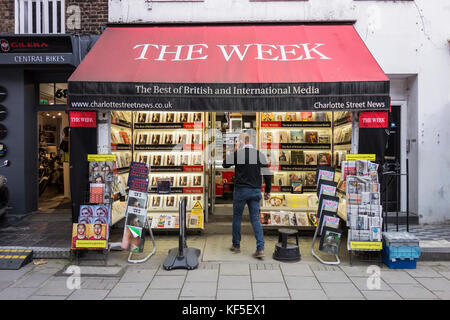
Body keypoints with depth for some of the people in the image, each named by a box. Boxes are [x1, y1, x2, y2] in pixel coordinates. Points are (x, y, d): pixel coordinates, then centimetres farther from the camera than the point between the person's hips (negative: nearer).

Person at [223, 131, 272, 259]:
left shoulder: (237, 154, -8)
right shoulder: (260, 155, 1)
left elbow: (225, 164, 8)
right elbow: (267, 174, 1)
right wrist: (267, 191, 10)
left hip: (241, 190, -3)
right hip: (255, 191, 3)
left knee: (237, 217, 12)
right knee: (255, 219, 7)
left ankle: (236, 245, 24)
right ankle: (260, 249, -1)